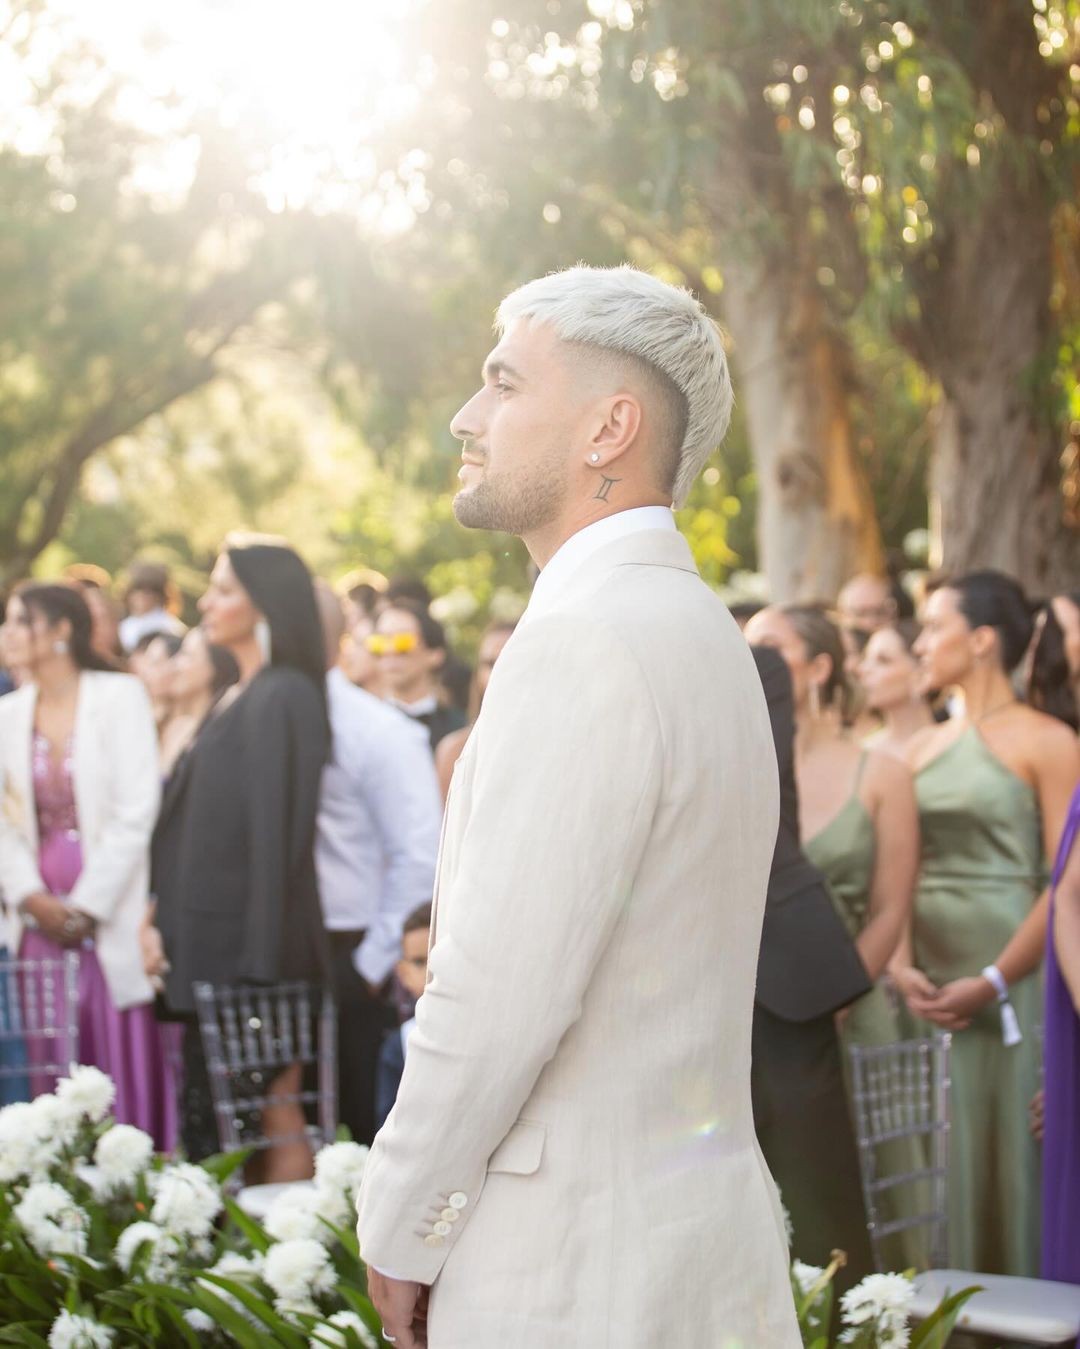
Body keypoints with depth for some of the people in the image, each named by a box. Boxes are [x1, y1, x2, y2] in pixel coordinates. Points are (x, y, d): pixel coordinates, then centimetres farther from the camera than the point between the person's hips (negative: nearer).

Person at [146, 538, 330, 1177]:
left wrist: (263, 964, -20)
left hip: (253, 947, -9)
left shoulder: (282, 698, -12)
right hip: (211, 947, 9)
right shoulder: (238, 699, 16)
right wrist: (164, 927, 12)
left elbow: (278, 833, -17)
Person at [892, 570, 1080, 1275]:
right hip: (930, 991, 5)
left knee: (1015, 1161, -1)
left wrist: (992, 982, -16)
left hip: (1012, 987, -5)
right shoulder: (924, 748, 15)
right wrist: (902, 965, -4)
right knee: (945, 1165, 7)